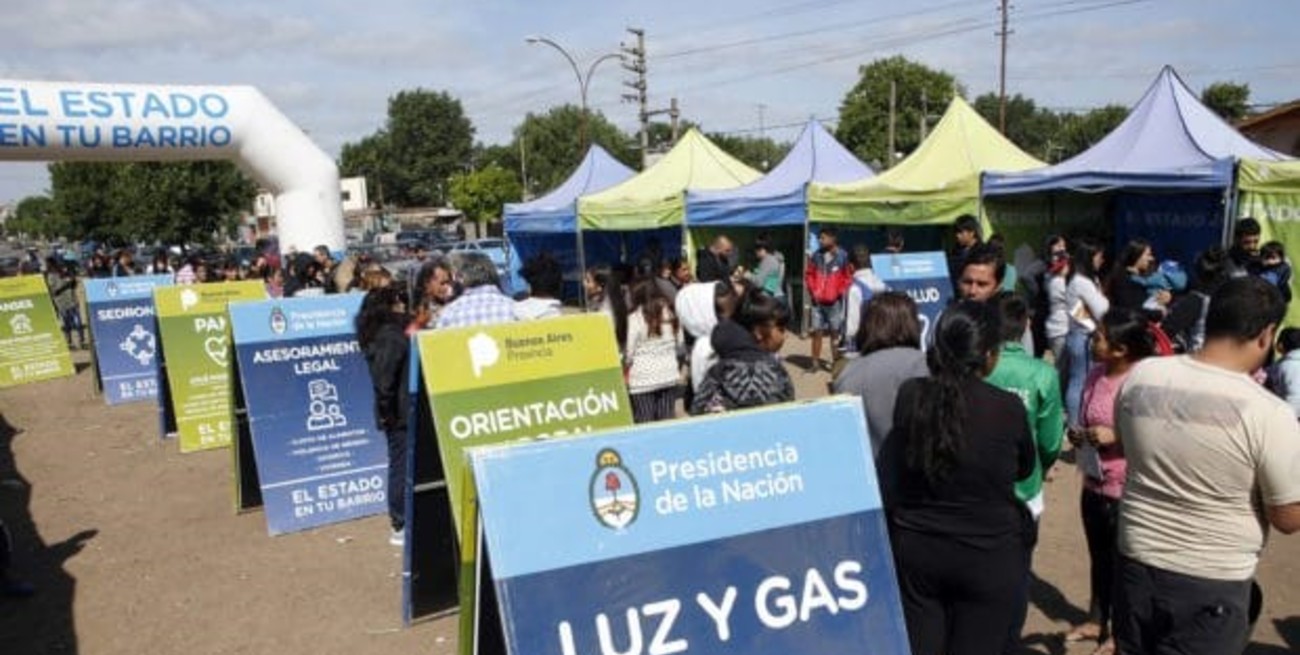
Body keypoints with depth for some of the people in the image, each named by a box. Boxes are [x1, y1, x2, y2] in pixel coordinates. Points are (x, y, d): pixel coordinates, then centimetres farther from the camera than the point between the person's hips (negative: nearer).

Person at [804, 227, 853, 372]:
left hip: (834, 302, -3)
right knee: (817, 332, 6)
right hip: (818, 301, 3)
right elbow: (809, 274, 13)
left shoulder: (843, 257, -9)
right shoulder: (817, 256, 3)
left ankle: (835, 361, 15)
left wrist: (839, 293, -11)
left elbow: (848, 277, -5)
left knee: (835, 333, 6)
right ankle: (815, 362, 13)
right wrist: (813, 291, 3)